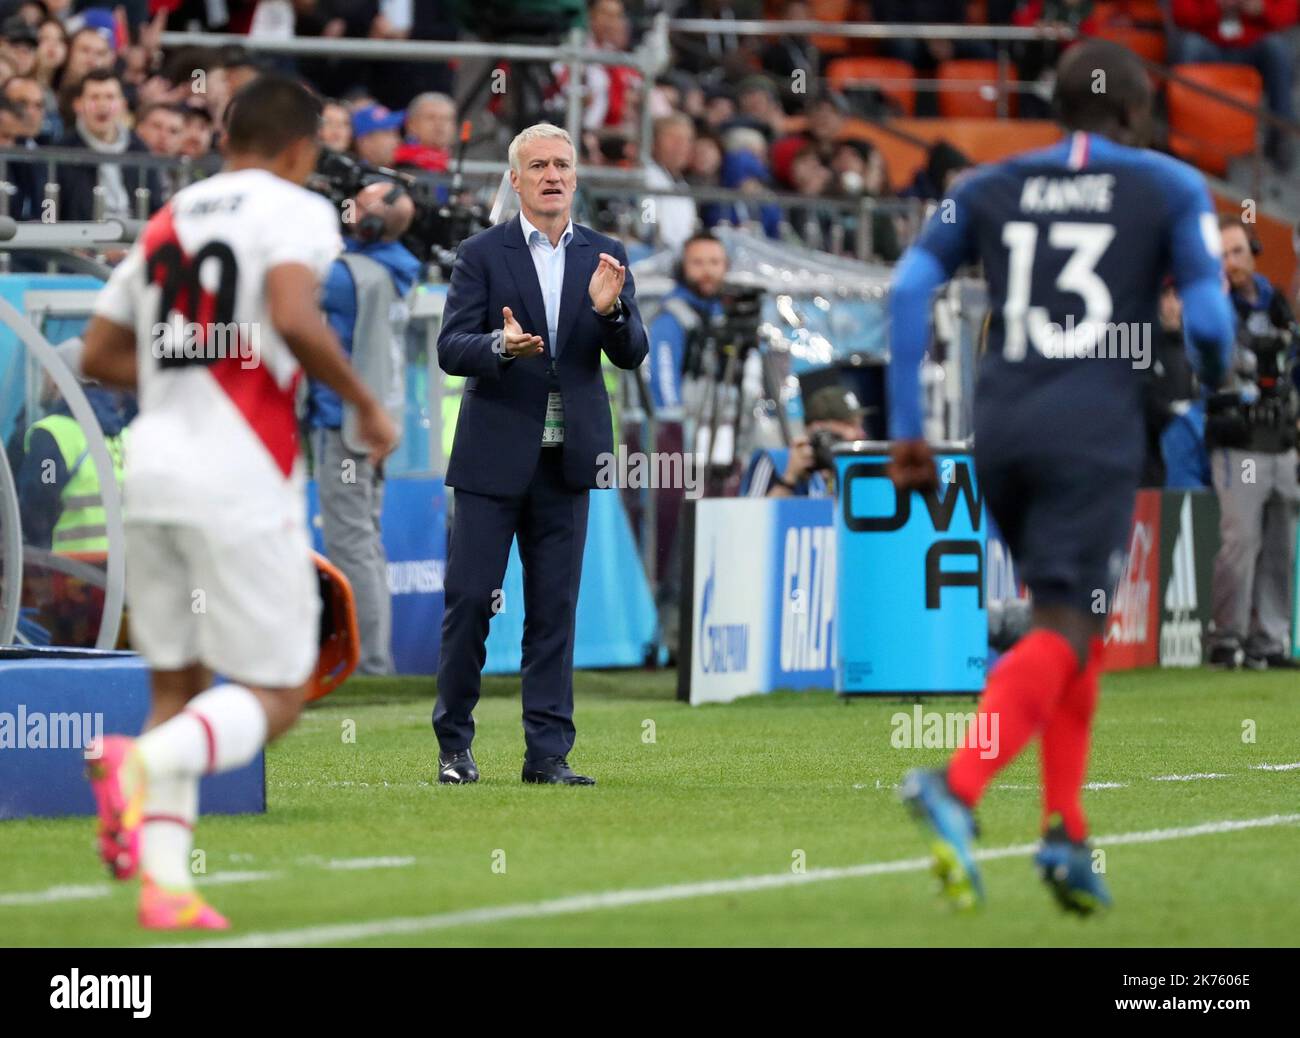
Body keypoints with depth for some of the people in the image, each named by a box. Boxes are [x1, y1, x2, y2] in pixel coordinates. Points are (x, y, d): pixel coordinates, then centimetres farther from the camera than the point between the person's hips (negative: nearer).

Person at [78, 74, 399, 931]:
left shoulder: (166, 223, 17)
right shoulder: (296, 211, -3)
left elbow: (100, 356, 20)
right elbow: (293, 319, -21)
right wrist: (366, 404, -8)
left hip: (153, 474, 6)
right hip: (241, 479, -6)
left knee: (178, 688, 12)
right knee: (275, 694, 1)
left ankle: (166, 884, 0)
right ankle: (146, 762, -27)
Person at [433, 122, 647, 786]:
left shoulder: (604, 258, 8)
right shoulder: (482, 254, -1)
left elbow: (631, 355, 3)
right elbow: (450, 350, -7)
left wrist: (609, 310, -18)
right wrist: (502, 346, -27)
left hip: (565, 458, 3)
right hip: (493, 456, -3)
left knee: (554, 608, 4)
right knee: (469, 599, -2)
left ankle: (548, 752, 7)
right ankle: (454, 745, 9)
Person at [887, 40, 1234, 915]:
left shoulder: (992, 187, 14)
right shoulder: (1171, 189, 5)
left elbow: (910, 289, 4)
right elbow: (1208, 320, -4)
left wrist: (907, 431, 6)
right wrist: (1213, 383, 19)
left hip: (1002, 425, 5)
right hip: (1096, 431, -5)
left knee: (1074, 618, 20)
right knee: (1064, 630, -9)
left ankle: (1065, 833, 11)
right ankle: (958, 790, -34)